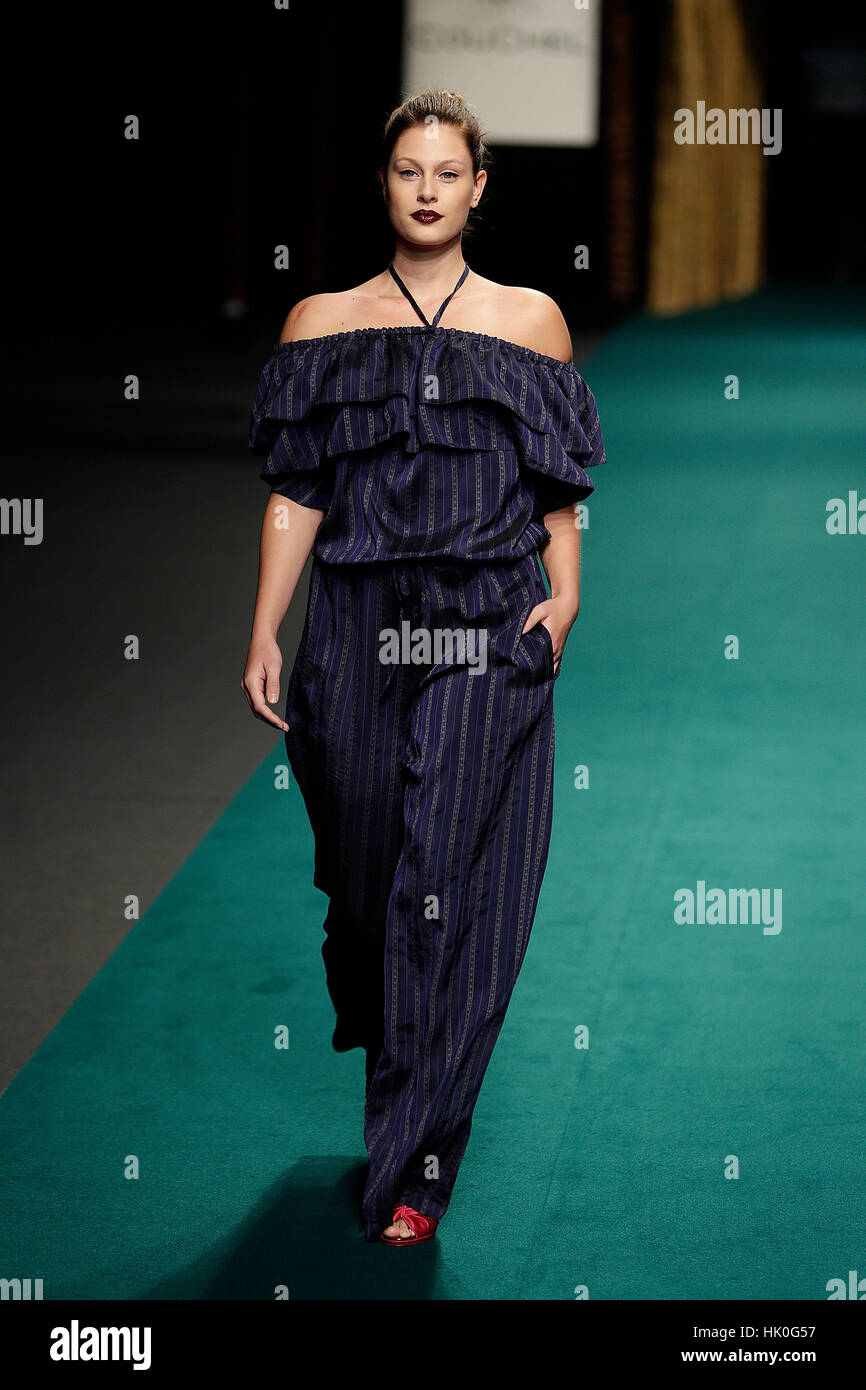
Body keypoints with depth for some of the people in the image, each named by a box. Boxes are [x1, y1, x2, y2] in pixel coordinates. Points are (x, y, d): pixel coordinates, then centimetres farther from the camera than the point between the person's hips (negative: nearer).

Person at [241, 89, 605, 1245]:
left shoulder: (530, 320, 9)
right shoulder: (322, 323, 10)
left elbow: (559, 494, 10)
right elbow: (295, 497, 8)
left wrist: (565, 593, -7)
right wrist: (264, 634, 0)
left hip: (487, 637, -1)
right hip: (359, 630, 2)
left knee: (451, 888, -8)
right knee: (363, 868, 7)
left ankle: (414, 1171, -5)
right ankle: (390, 1050, 39)